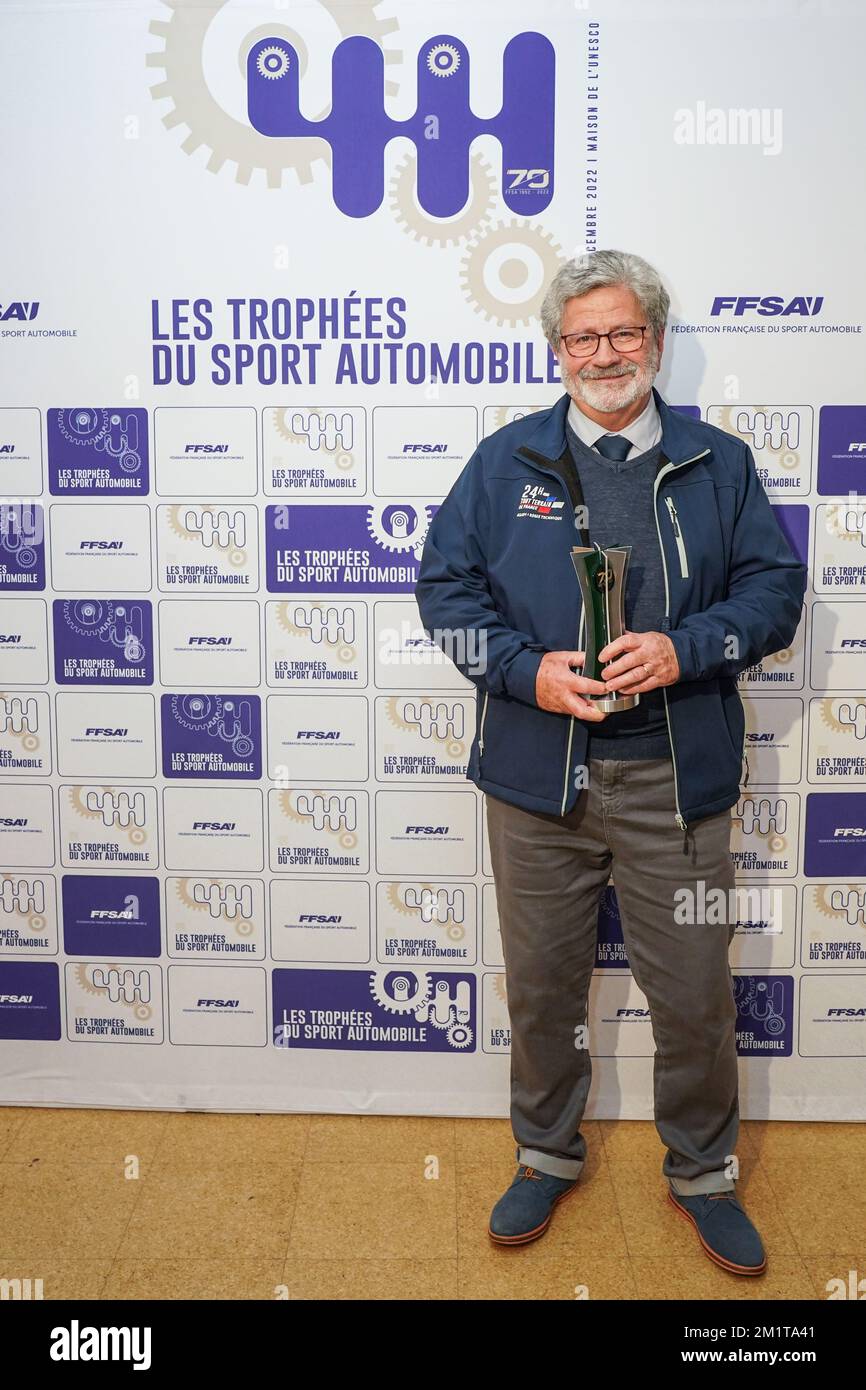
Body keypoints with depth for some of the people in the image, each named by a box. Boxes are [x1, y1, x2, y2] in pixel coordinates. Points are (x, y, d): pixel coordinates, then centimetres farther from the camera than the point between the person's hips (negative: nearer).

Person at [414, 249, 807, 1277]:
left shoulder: (718, 465, 7)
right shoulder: (506, 461, 6)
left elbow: (775, 589, 4)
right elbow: (444, 586, 3)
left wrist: (683, 650, -14)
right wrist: (528, 670, -12)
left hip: (673, 777, 0)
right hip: (537, 771, 1)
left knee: (694, 991, 9)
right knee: (541, 982, 14)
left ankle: (702, 1172, 35)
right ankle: (547, 1156, 38)